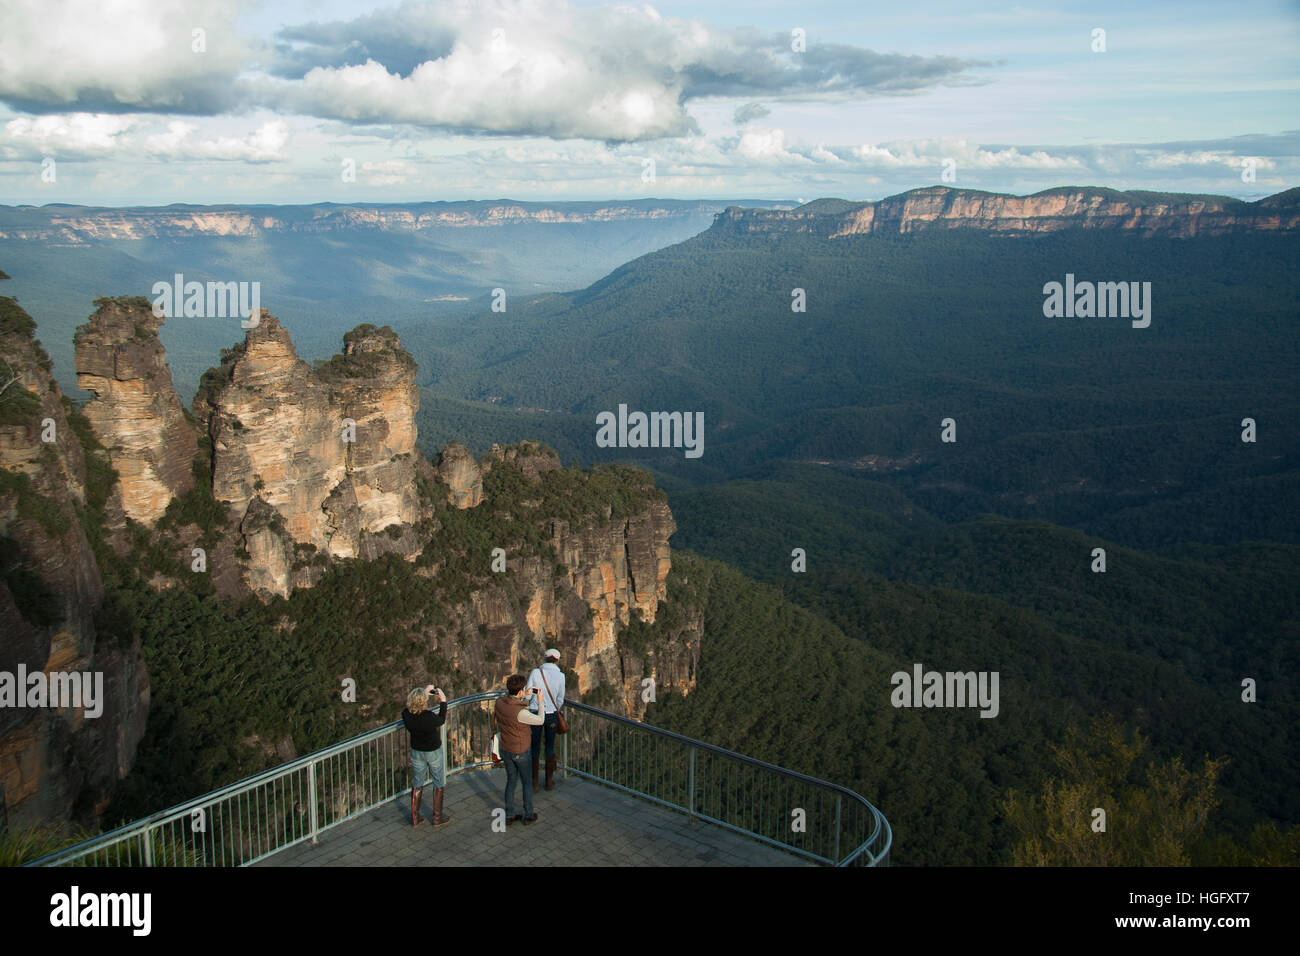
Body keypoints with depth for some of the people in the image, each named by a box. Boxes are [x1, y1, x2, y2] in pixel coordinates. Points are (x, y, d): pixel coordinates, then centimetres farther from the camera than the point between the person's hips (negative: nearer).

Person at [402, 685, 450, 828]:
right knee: (438, 784, 15)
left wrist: (424, 693, 8)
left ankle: (415, 818, 24)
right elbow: (441, 720, -7)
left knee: (418, 784, 18)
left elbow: (411, 706, 6)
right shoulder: (429, 717, -30)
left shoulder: (406, 715, -18)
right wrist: (443, 701, 1)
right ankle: (437, 817, 22)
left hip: (416, 752, 4)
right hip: (433, 752, -4)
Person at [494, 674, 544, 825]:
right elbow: (540, 720, -16)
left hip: (505, 749, 6)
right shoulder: (521, 713, -34)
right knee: (527, 782, 16)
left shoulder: (499, 702, -14)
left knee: (511, 780, 22)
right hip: (521, 752, -6)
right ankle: (528, 815, 28)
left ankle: (509, 815, 30)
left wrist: (527, 695, 5)